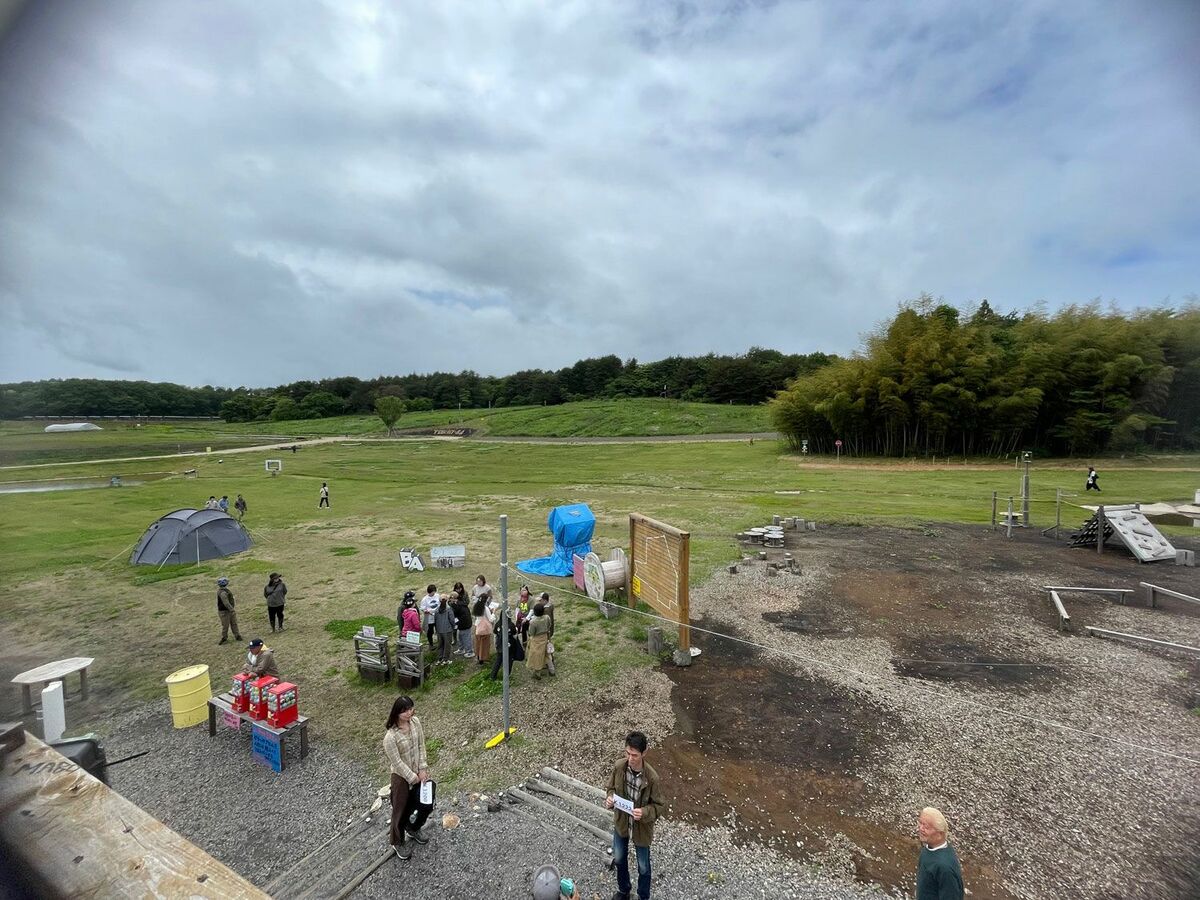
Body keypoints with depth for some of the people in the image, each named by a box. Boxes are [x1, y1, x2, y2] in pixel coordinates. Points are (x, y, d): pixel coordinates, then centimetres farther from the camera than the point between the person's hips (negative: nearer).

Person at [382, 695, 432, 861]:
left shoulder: (415, 722, -13)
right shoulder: (390, 737, -30)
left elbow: (421, 746, -4)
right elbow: (397, 762, -21)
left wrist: (423, 769, -8)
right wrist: (413, 777, -13)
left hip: (419, 772, 6)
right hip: (402, 777, -5)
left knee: (427, 805, 18)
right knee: (402, 811, 14)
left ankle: (413, 830, 48)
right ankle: (397, 843, 42)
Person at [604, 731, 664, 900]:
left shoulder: (651, 777, -31)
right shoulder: (619, 766, -21)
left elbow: (658, 806, -18)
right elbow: (611, 788, -4)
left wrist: (644, 813, -36)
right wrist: (610, 799, -25)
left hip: (641, 827, -3)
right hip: (621, 822, 3)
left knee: (643, 867, 20)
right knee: (619, 859, 26)